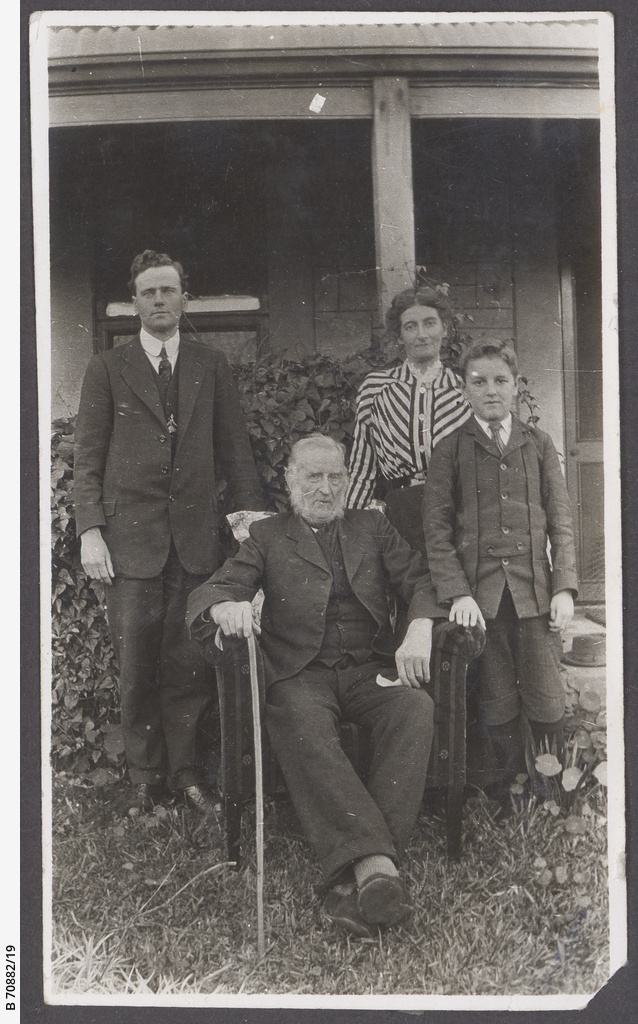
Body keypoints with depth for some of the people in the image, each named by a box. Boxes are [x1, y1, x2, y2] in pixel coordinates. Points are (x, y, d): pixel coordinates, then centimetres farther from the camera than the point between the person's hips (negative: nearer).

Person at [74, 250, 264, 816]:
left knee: (190, 661, 1)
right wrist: (90, 530, -5)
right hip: (130, 535, -1)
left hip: (196, 535, 1)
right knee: (136, 663, 1)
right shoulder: (108, 369, 7)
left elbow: (235, 450, 11)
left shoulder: (211, 366, 12)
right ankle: (145, 775, 14)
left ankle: (188, 773, 14)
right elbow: (88, 456, 4)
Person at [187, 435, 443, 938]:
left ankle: (359, 875, -40)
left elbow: (420, 577, 11)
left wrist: (420, 629, -12)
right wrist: (225, 606, -20)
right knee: (301, 727, -37)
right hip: (302, 673, -1)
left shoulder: (371, 526, 22)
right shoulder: (268, 535, 18)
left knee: (416, 710, -32)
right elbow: (210, 590, 7)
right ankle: (374, 864, -46)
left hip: (372, 667, 2)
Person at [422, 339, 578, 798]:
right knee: (497, 704, 3)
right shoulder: (450, 450, 6)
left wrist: (564, 587, -1)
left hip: (534, 590, 1)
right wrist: (457, 592, -10)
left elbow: (561, 522, 10)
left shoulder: (539, 445, 11)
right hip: (479, 593, -1)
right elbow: (437, 528, 1)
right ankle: (510, 790, 19)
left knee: (546, 703, 1)